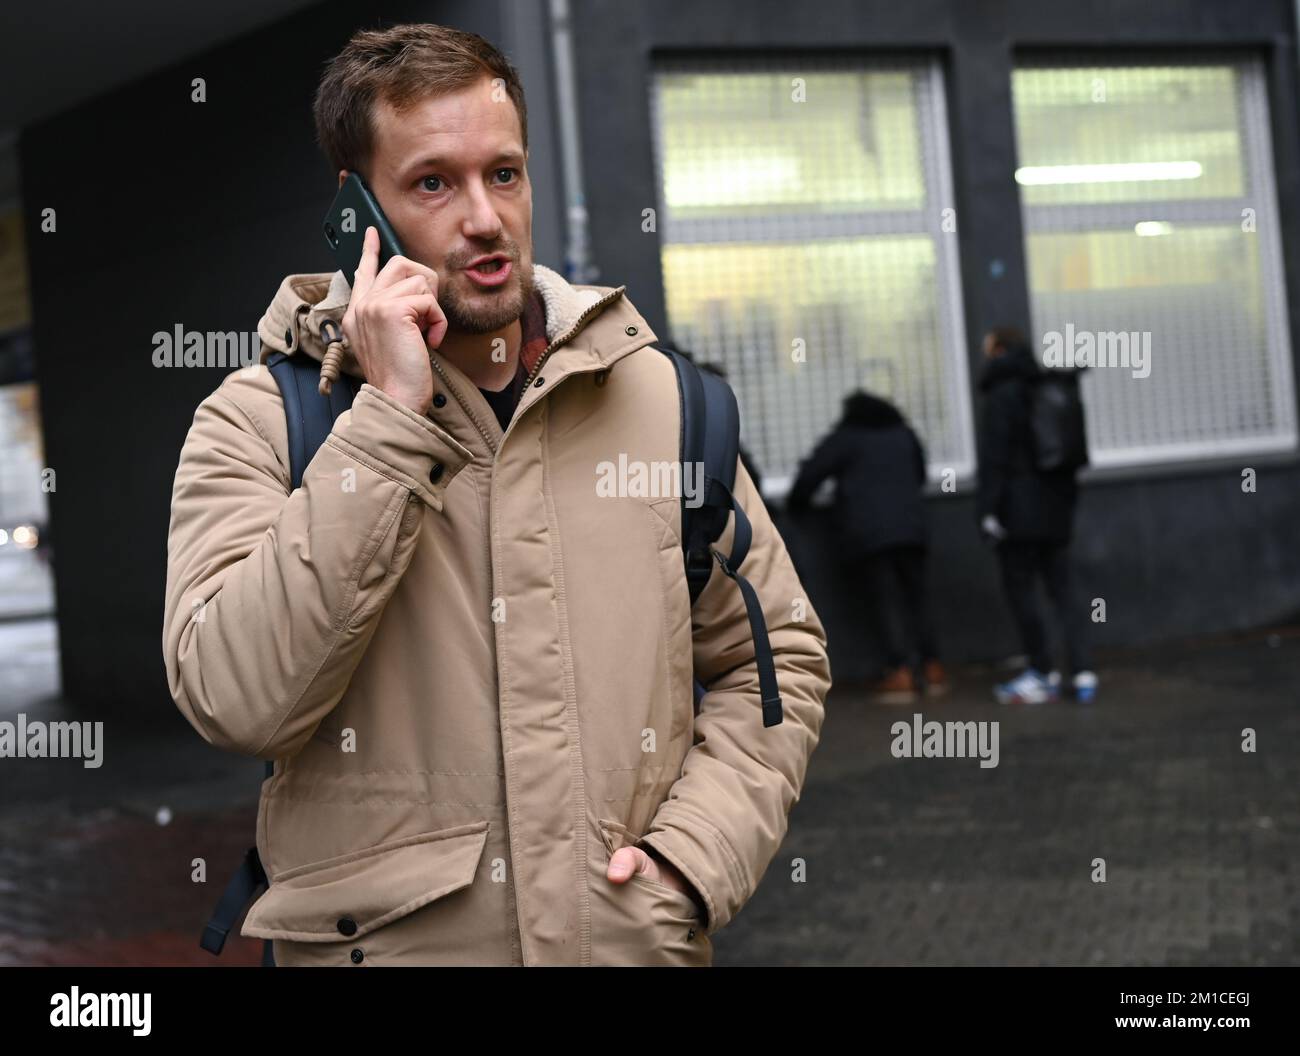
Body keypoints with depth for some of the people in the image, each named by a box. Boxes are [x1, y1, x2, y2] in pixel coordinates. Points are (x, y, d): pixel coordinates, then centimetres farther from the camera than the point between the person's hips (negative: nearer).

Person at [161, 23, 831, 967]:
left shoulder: (657, 393, 3)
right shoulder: (256, 419, -6)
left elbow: (776, 658, 8)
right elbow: (237, 701, -20)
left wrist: (690, 854, -7)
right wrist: (393, 420, -20)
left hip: (637, 936, 3)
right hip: (379, 937, -2)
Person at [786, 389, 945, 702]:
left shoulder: (845, 437, 2)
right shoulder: (903, 433, 19)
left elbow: (811, 472, -5)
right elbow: (920, 475, 31)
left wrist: (796, 503, 12)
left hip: (866, 534, -5)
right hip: (910, 528, 5)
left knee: (884, 601, -5)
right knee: (915, 597, 13)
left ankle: (901, 672, -14)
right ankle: (932, 667, 8)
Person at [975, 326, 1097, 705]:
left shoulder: (1003, 394, -11)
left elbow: (994, 457, -17)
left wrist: (988, 507, -15)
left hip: (1018, 514, -8)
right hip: (1056, 510, 8)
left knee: (1020, 590, 2)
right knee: (1062, 591, 10)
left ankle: (1044, 674, 6)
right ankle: (1082, 675, 3)